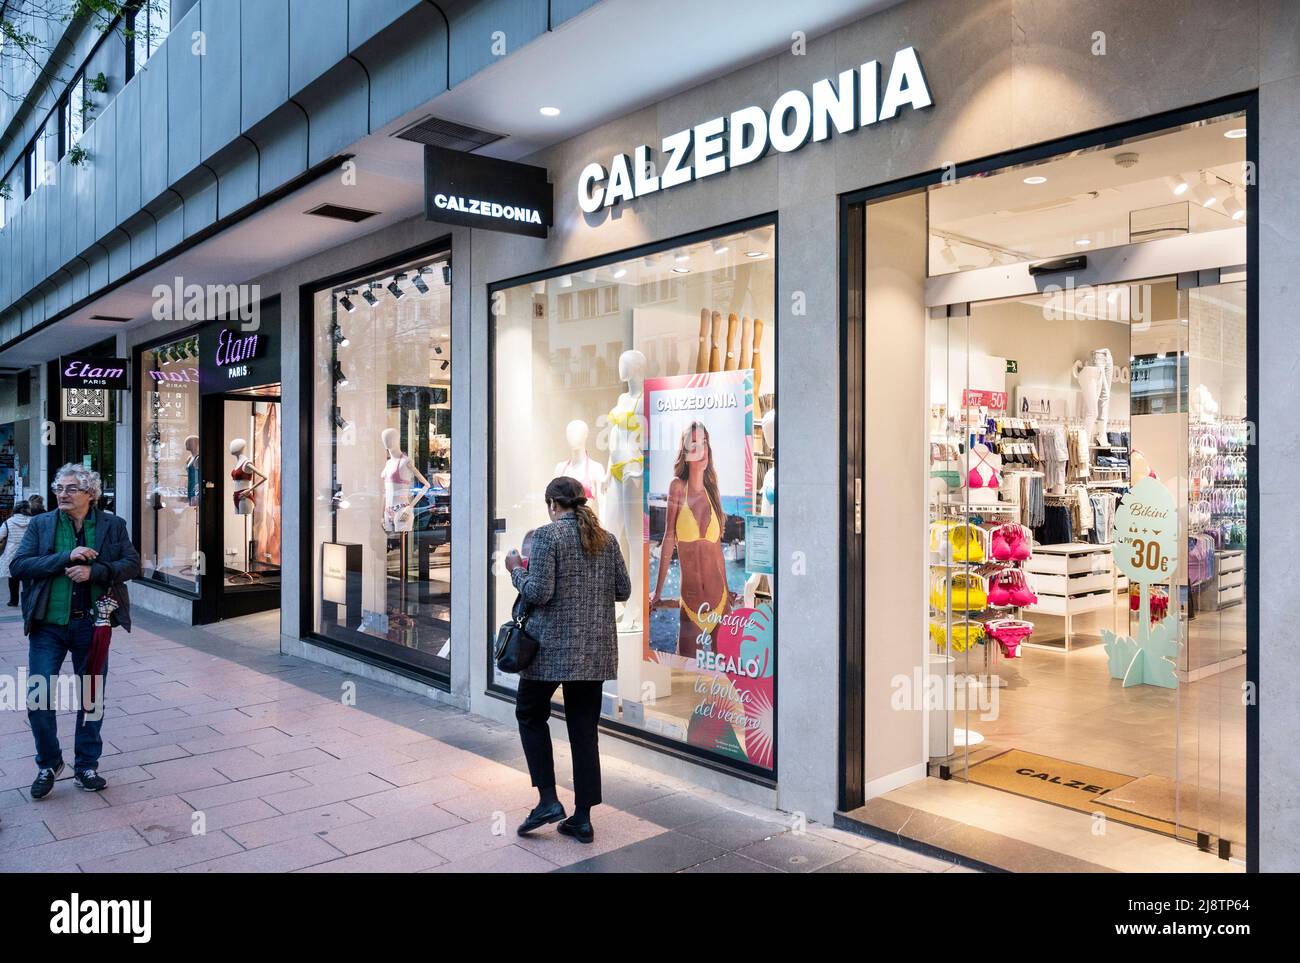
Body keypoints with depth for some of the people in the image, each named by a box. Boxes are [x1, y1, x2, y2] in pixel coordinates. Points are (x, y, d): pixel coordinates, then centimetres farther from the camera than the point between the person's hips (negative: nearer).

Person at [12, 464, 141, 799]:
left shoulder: (113, 525, 2)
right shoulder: (40, 525, 3)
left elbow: (132, 564, -2)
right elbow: (18, 565, -7)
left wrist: (93, 571, -18)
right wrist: (66, 557, -19)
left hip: (92, 624, 0)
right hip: (48, 625, 0)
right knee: (38, 697, -2)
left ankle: (86, 766, 26)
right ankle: (49, 763, 22)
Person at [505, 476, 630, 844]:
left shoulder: (547, 535, -10)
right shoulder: (606, 538, 7)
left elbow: (538, 593, -16)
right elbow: (623, 590, 10)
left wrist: (516, 570, 1)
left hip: (553, 646, -5)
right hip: (596, 648, 5)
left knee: (530, 715, 16)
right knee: (584, 728, 10)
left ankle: (548, 800, 9)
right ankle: (582, 817, 14)